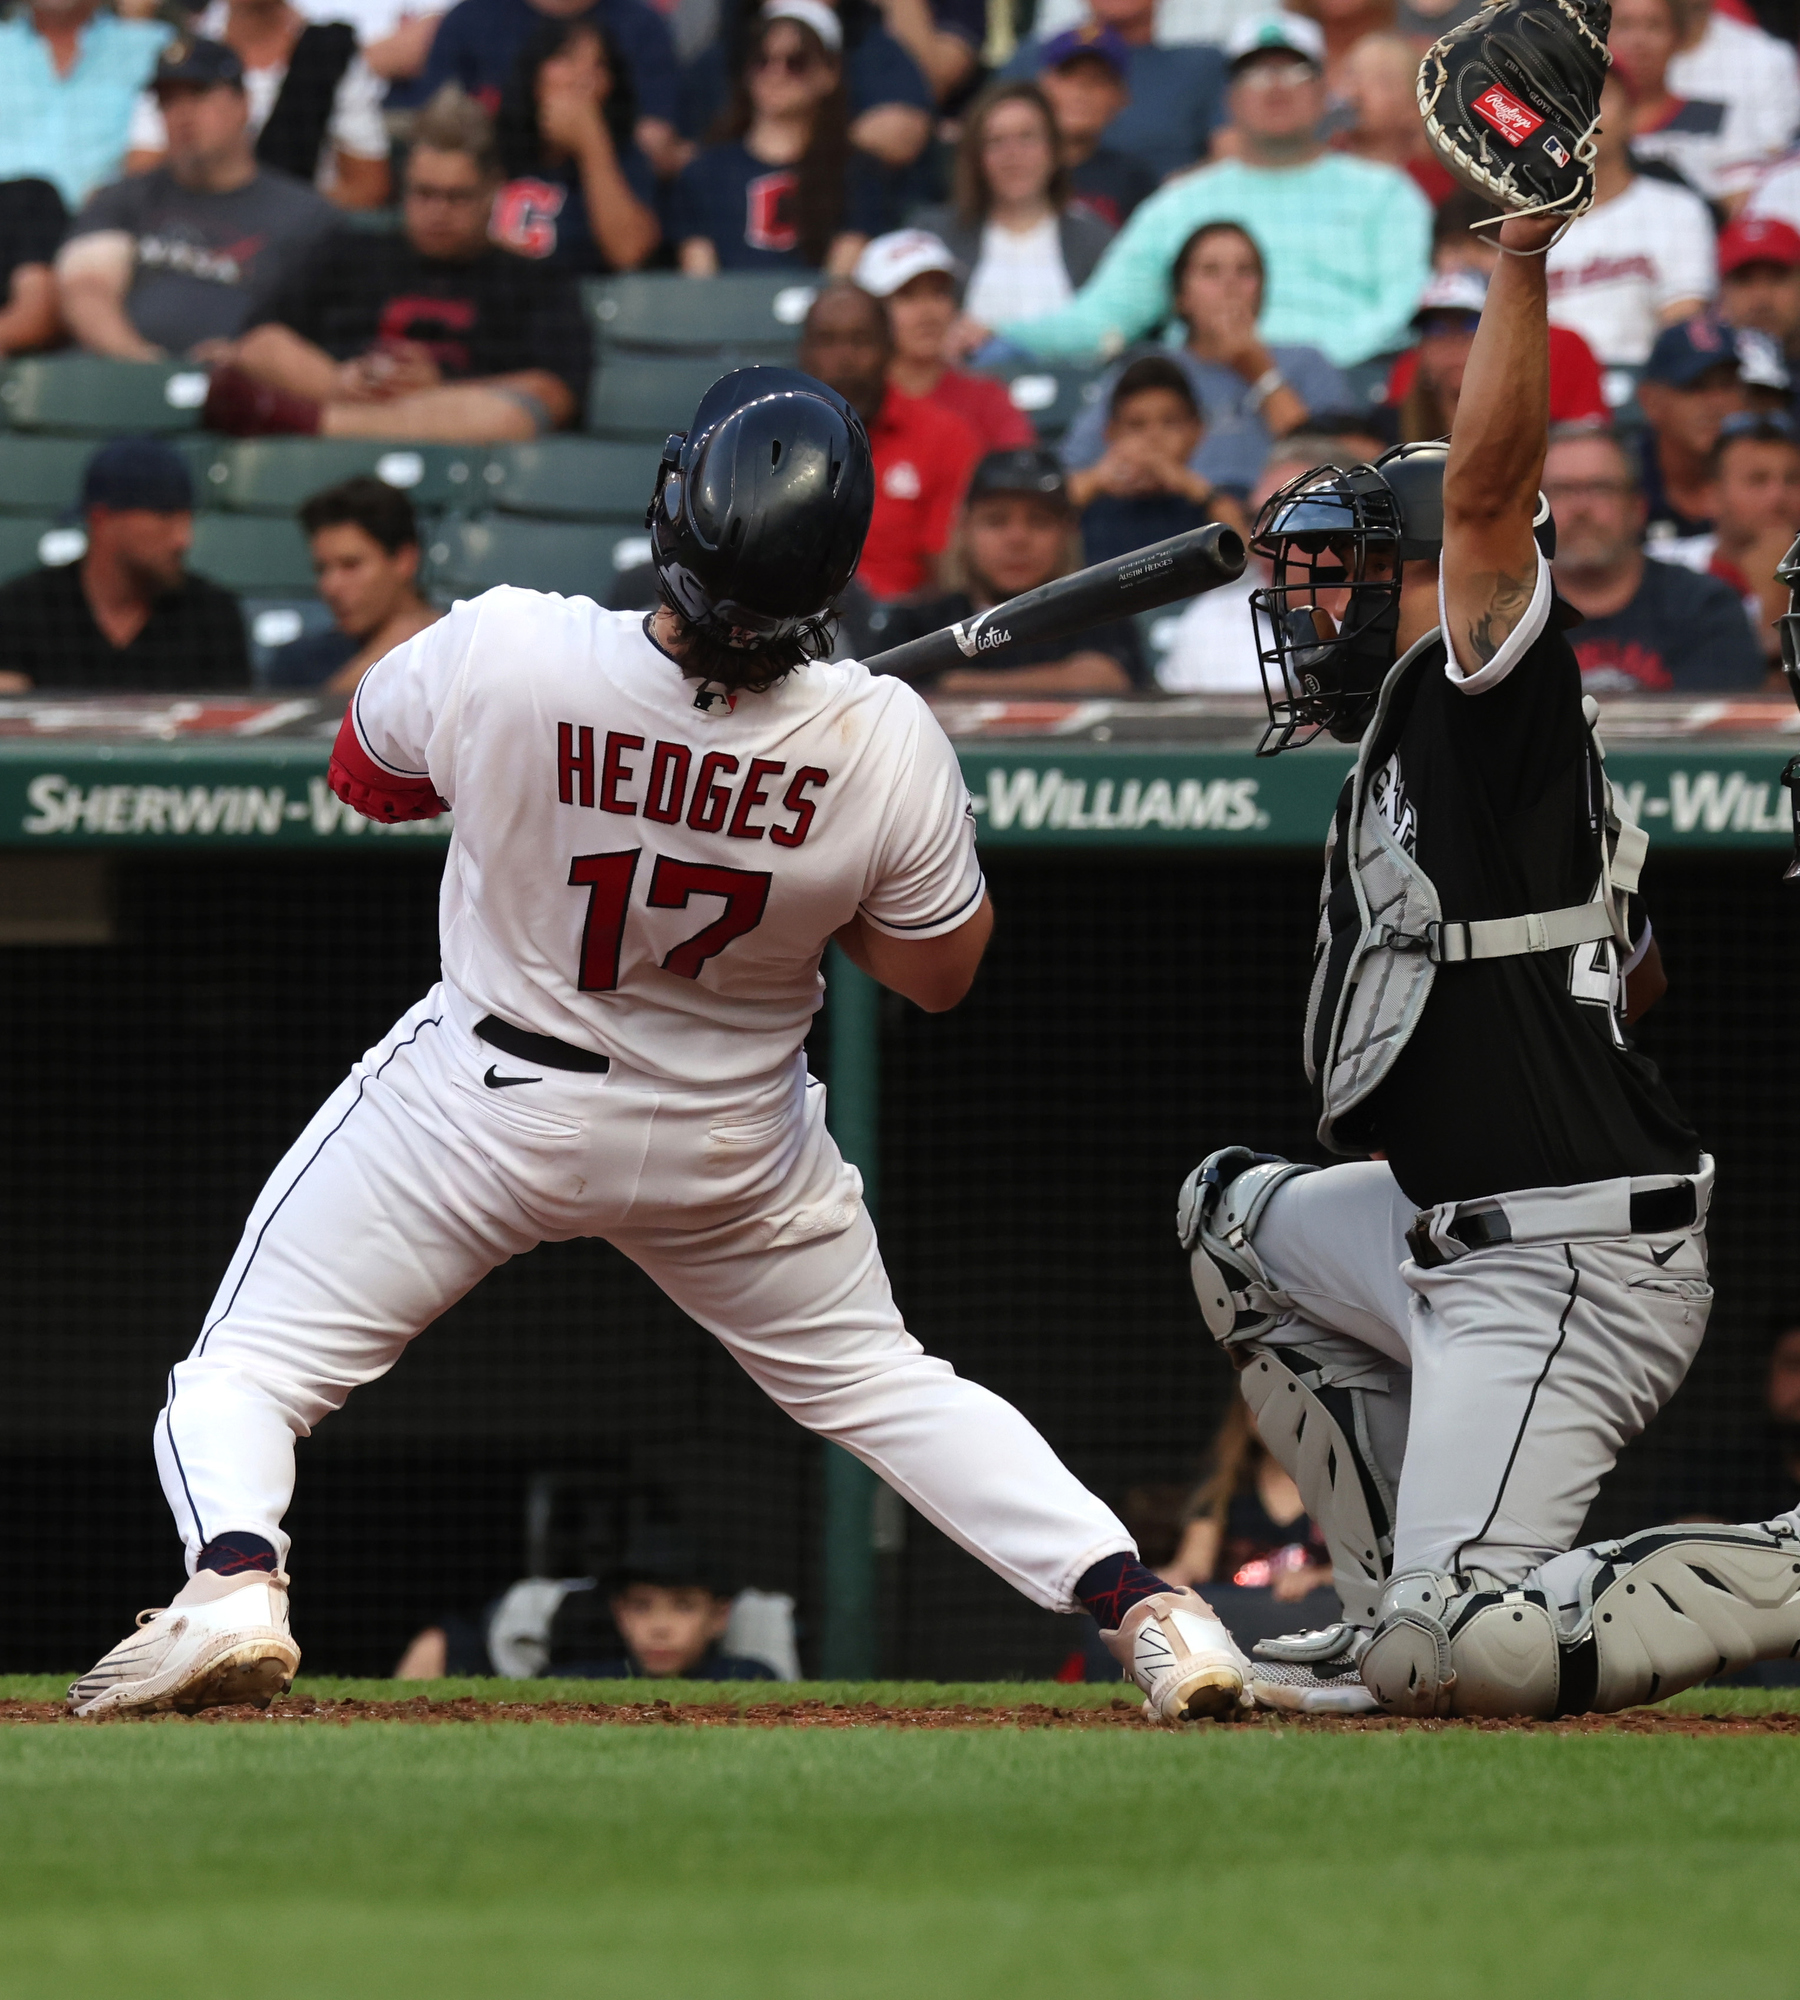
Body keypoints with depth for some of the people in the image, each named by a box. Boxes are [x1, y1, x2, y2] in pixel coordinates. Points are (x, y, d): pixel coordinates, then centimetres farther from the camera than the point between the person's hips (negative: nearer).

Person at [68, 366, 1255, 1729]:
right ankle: (1145, 1609, 12)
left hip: (484, 1103, -2)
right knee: (881, 1383, 23)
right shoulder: (885, 743, -23)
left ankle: (234, 1588, -21)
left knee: (245, 1375, 7)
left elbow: (365, 777, -3)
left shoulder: (499, 657, -26)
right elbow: (940, 973, -6)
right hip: (732, 1142, 2)